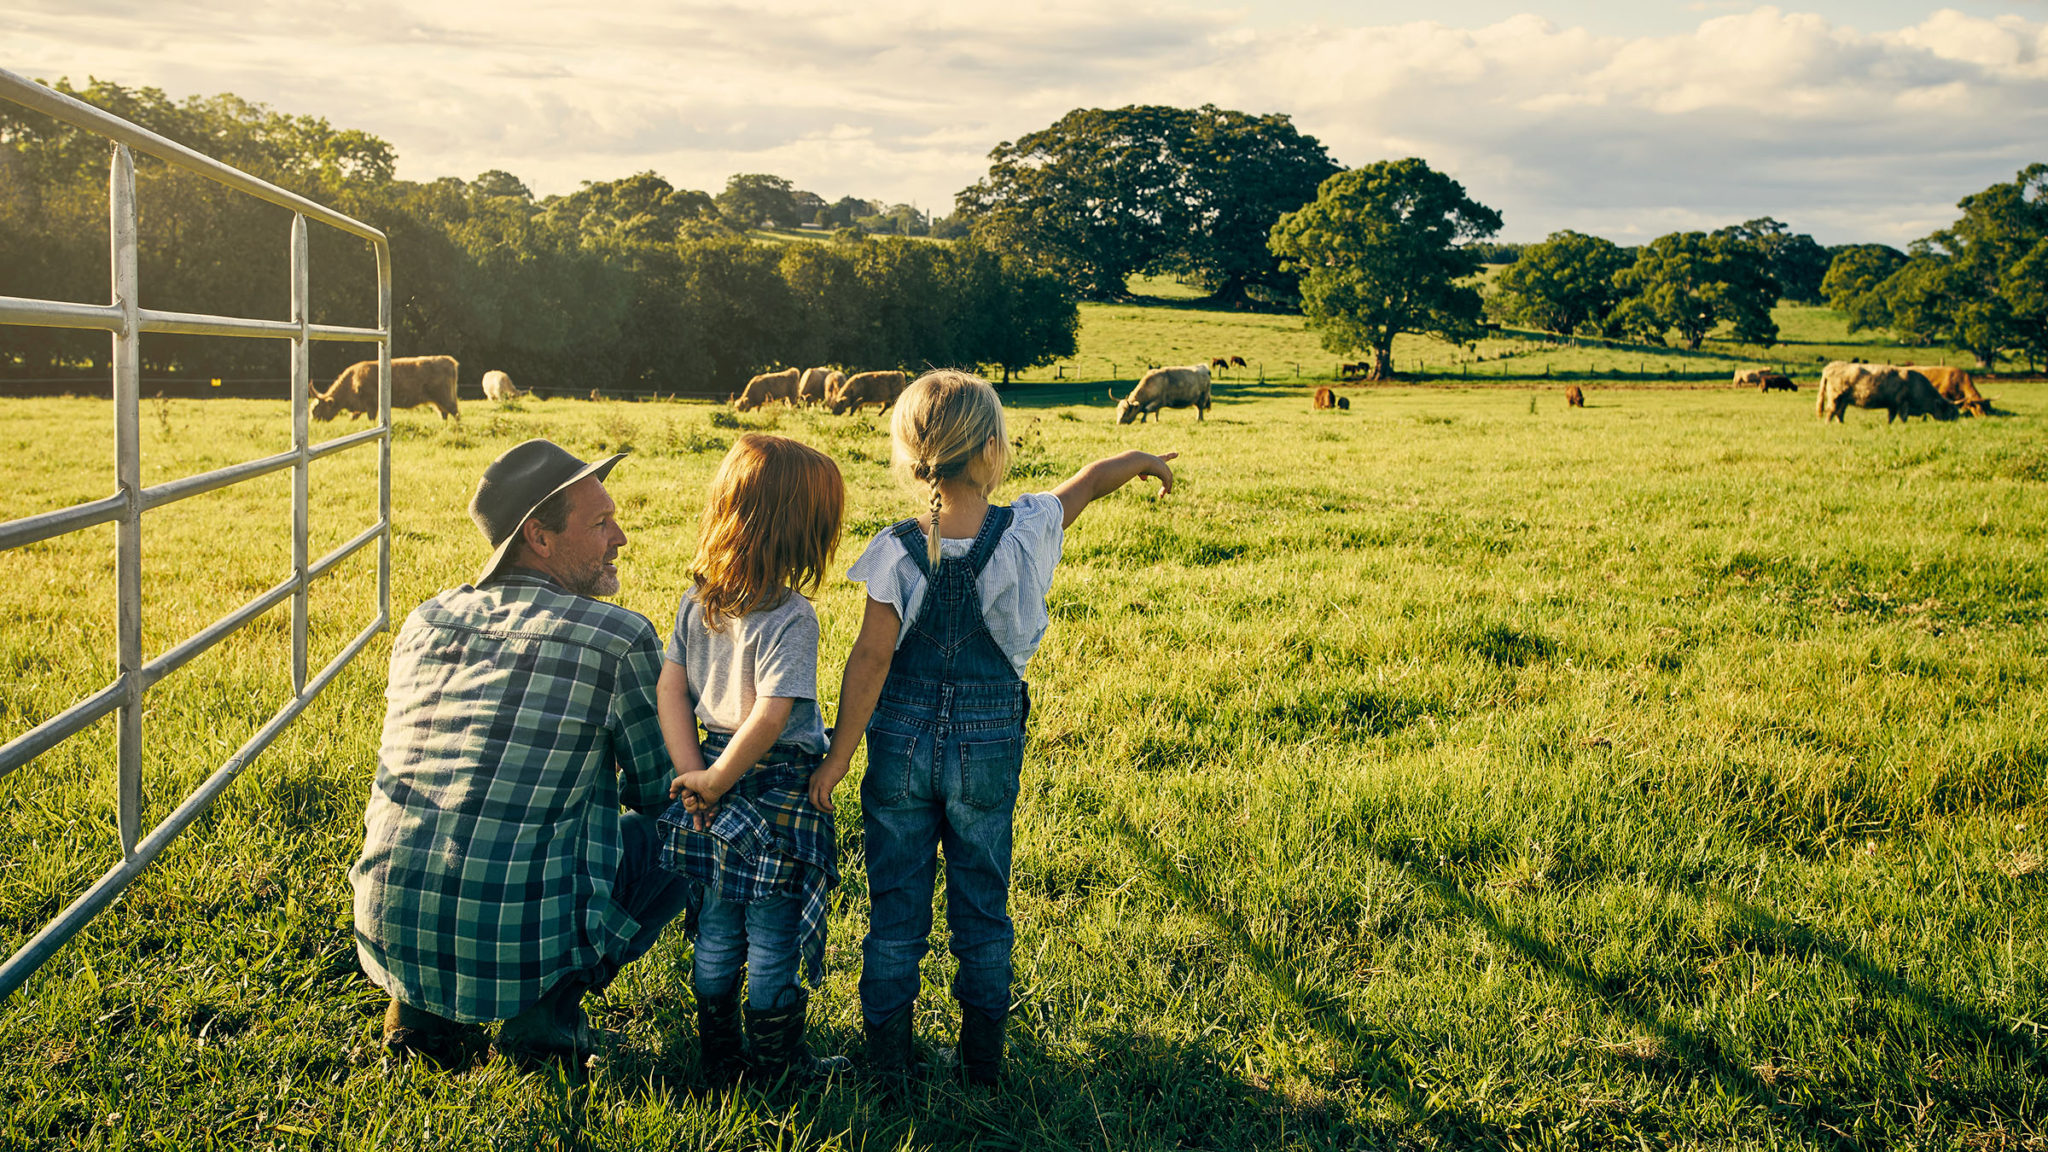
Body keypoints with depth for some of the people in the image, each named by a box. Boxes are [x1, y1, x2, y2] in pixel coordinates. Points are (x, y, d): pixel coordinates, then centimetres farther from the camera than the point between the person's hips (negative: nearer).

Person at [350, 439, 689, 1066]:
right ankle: (548, 1008, 6)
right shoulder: (621, 639, -7)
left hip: (389, 936, 5)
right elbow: (658, 790, 5)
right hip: (525, 943, -5)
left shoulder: (423, 622, 9)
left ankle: (420, 1007, 19)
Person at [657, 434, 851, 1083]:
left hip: (717, 800, 7)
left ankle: (719, 1056, 32)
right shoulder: (790, 618, -21)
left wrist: (693, 771, -2)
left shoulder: (696, 602, 1)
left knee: (717, 931, 18)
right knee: (774, 940, 8)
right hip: (777, 789, -7)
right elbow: (770, 718, -26)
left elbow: (670, 688, 1)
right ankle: (776, 1065, 22)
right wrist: (715, 781, -15)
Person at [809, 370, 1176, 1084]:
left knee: (896, 911, 12)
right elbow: (1089, 483, 6)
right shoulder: (1025, 532, -14)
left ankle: (887, 1066, 23)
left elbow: (870, 660, -14)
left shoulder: (898, 552, -15)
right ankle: (983, 1067, 26)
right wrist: (1142, 460, 26)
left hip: (901, 745, 0)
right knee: (982, 912, 15)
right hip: (987, 752, 0)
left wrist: (838, 756, -5)